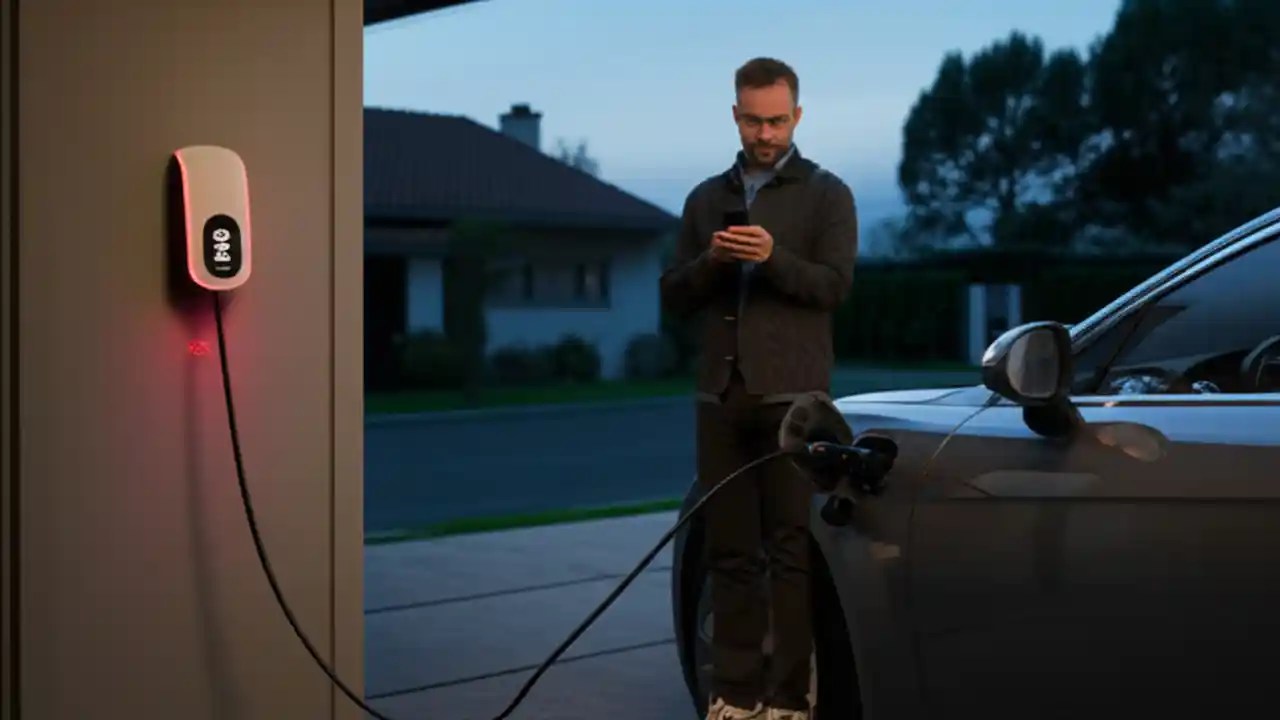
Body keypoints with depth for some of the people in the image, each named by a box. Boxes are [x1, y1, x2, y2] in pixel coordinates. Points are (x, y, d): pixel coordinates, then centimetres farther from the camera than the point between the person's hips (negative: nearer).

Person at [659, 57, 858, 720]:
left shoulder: (825, 194, 5)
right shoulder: (706, 198, 15)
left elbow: (835, 285, -6)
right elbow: (673, 297, 11)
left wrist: (773, 258, -21)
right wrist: (709, 262, -9)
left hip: (792, 394, -3)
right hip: (721, 395, 4)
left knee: (792, 549, -3)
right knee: (729, 550, 5)